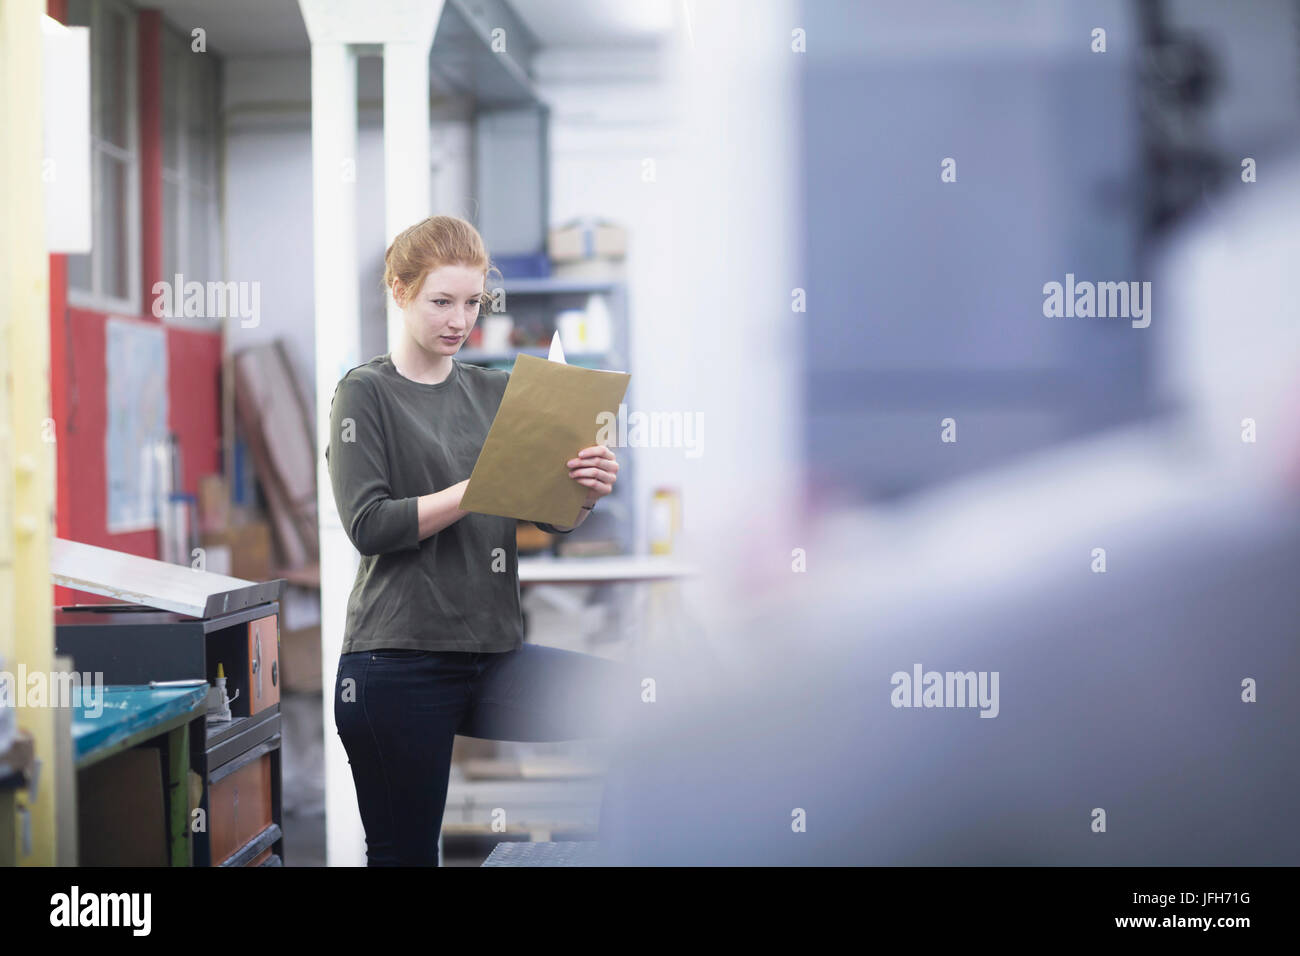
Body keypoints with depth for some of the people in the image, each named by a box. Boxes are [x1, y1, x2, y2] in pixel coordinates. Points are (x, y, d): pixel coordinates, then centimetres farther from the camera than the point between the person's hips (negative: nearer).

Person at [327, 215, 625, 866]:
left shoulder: (497, 393, 14)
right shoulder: (366, 393, 0)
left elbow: (552, 521, 8)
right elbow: (369, 524, -12)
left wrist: (586, 492, -14)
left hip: (494, 653, 4)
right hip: (399, 661, -4)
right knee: (404, 851, 1)